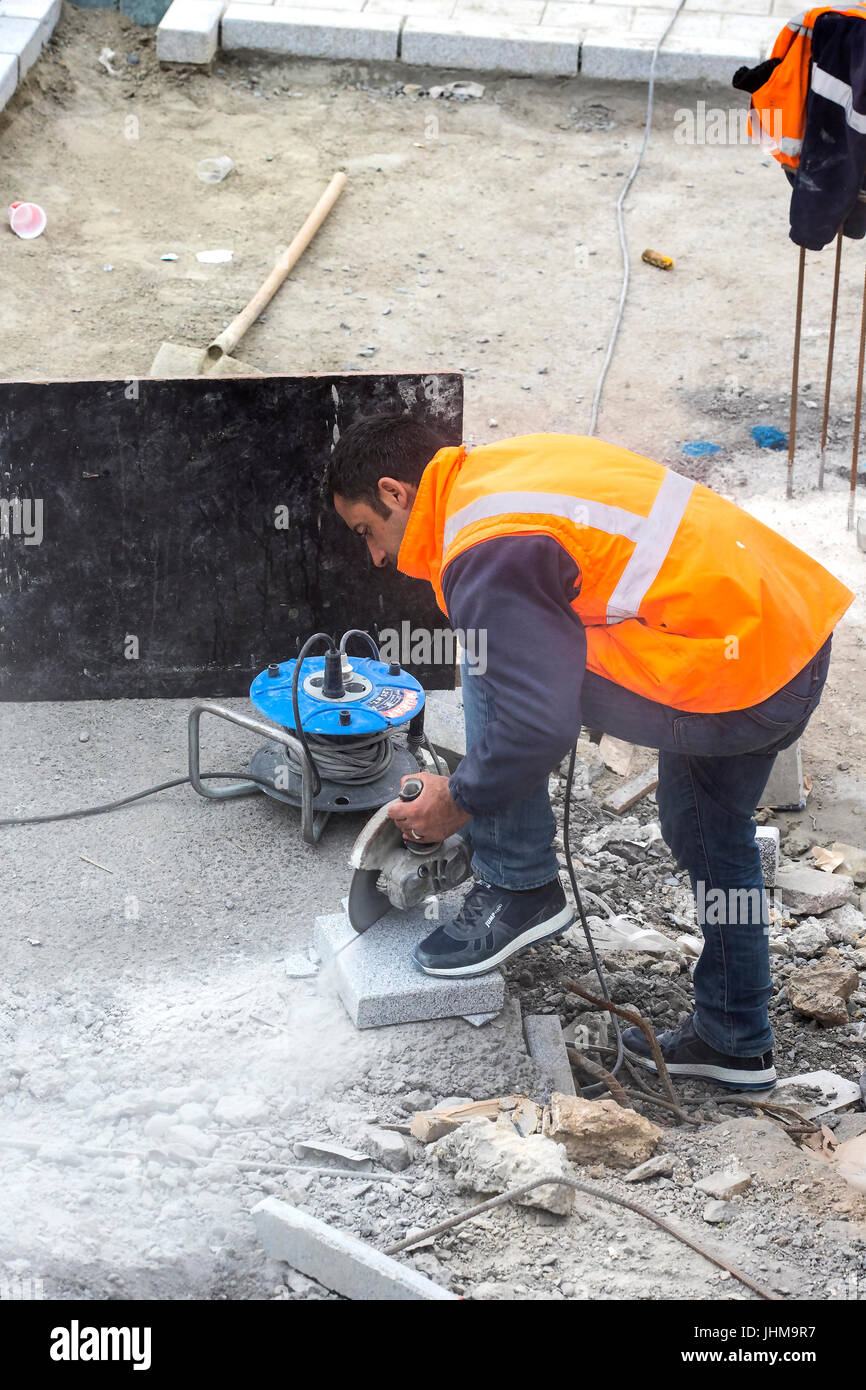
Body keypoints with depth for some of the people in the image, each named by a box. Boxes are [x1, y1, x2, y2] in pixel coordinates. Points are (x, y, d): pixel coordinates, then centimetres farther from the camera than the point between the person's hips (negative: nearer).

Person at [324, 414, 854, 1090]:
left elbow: (539, 725, -19)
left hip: (737, 678, -10)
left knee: (488, 675, -5)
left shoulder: (485, 555, -15)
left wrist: (458, 801, -1)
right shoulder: (504, 467, 15)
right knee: (709, 833, 27)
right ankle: (736, 1041, 38)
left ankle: (520, 891, 5)